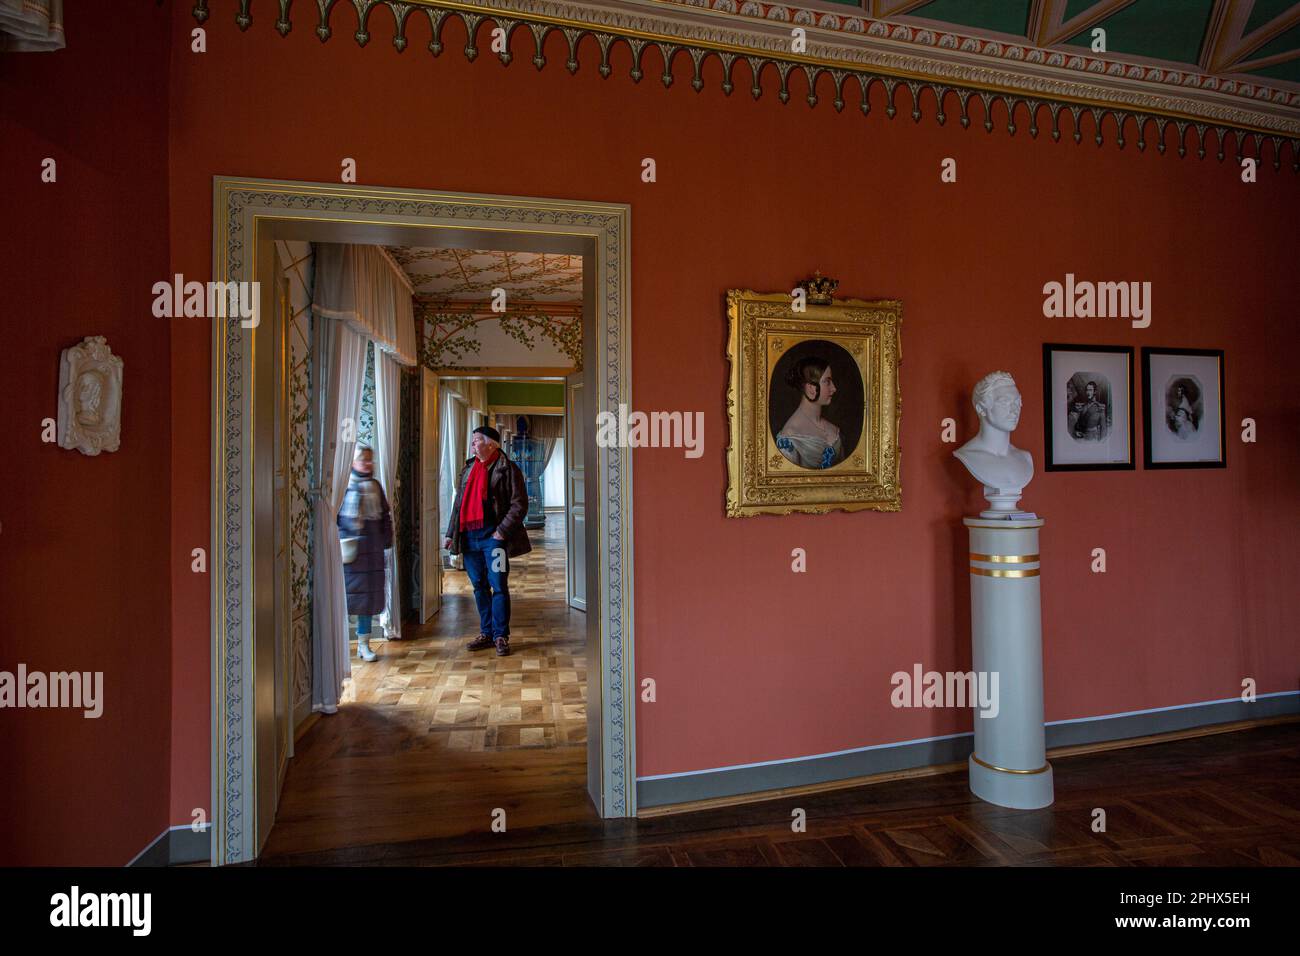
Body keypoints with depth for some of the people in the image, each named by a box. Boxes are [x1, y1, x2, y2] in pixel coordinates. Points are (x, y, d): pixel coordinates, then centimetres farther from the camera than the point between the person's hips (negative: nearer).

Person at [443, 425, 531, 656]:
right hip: (469, 536, 7)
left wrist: (502, 531, -16)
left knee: (498, 587, -2)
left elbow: (519, 505, -10)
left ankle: (501, 636, 9)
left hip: (492, 535, -6)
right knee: (479, 587, 13)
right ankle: (486, 633, 24)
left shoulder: (507, 469, -6)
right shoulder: (467, 468, 16)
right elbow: (459, 503, 20)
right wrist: (450, 533, 15)